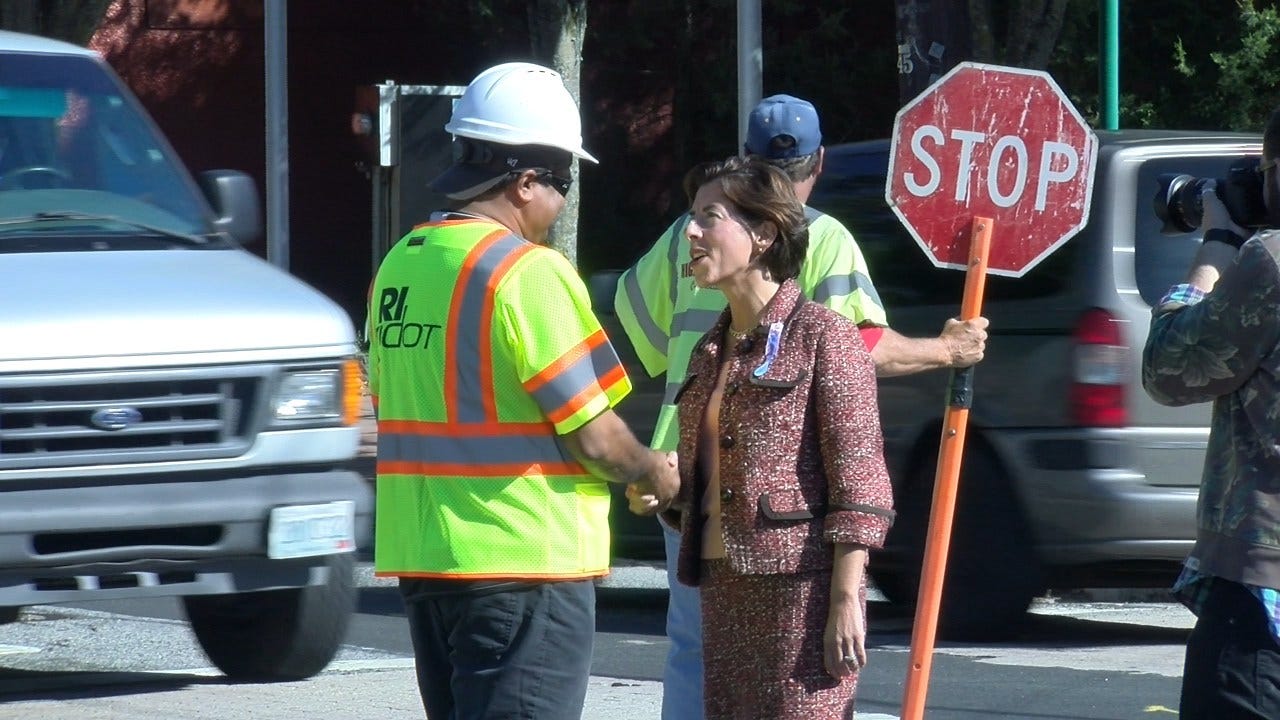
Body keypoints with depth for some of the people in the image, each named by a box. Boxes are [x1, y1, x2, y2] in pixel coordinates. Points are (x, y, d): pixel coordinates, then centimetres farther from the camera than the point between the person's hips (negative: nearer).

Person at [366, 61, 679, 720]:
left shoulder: (399, 267, 10)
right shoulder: (528, 273, -15)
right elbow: (594, 437, -15)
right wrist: (651, 470, 6)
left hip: (418, 553, 8)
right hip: (522, 561, -8)